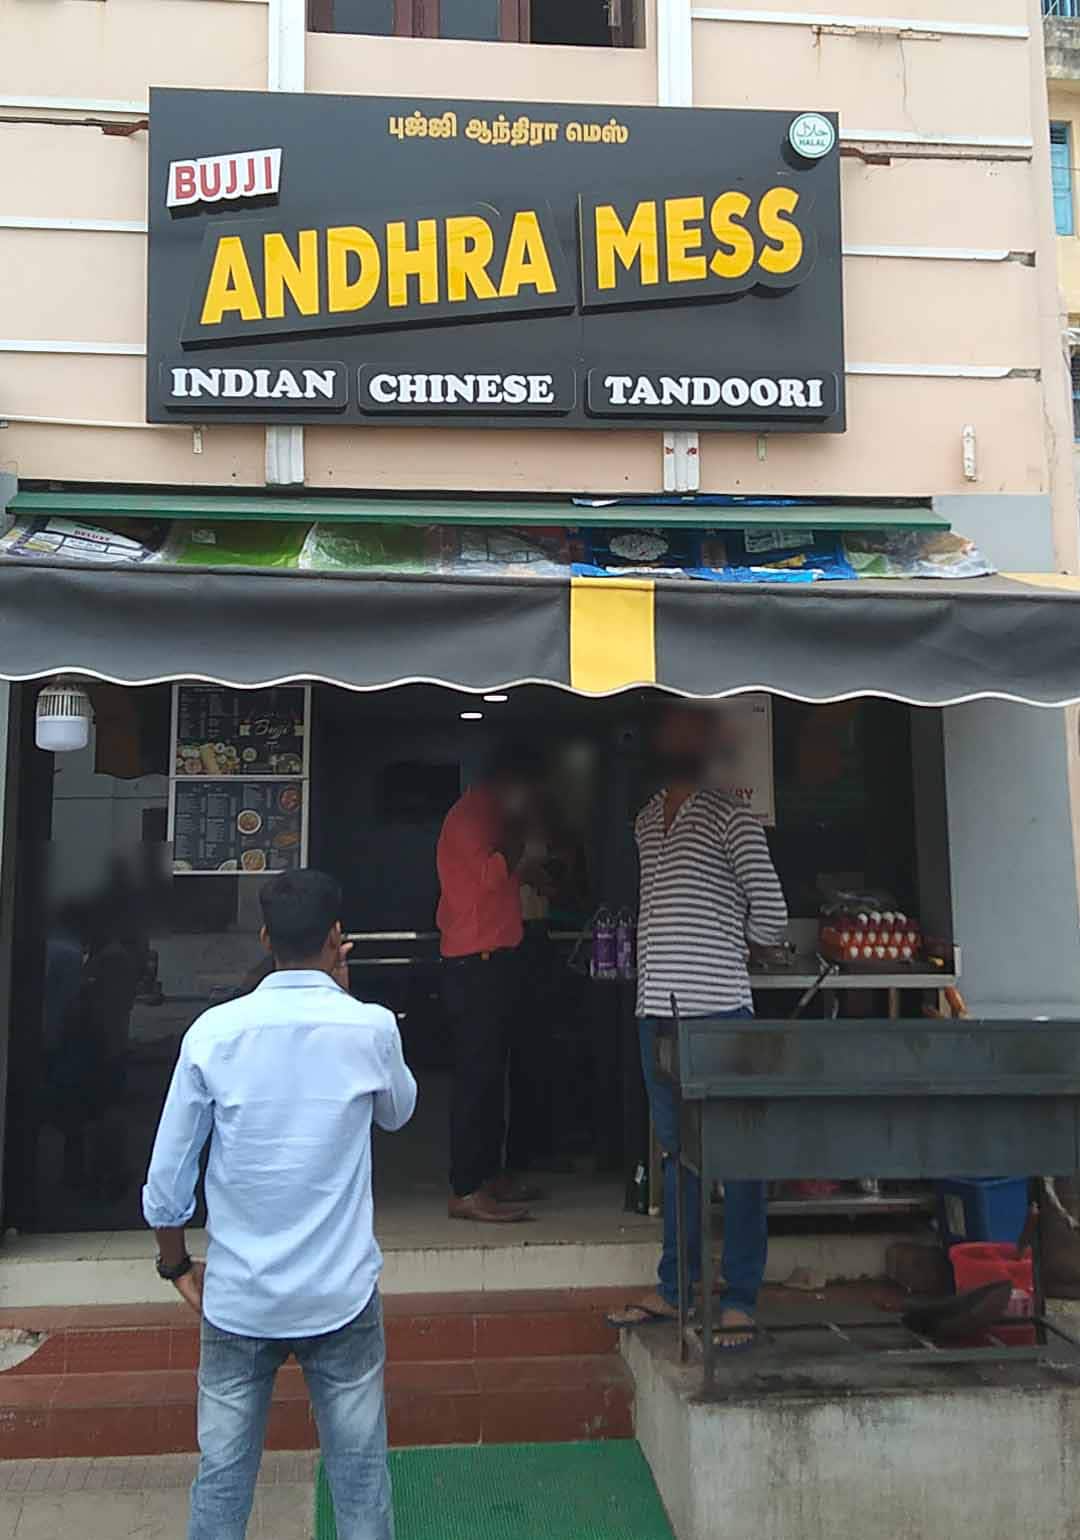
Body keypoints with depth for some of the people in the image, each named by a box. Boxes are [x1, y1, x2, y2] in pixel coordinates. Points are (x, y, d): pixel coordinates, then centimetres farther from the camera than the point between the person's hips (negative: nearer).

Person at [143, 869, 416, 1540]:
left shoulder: (214, 1030, -8)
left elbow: (167, 1176, -3)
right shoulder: (371, 1027, -10)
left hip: (237, 1299, 1)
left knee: (222, 1479, 14)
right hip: (341, 1295, -1)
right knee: (362, 1483, 12)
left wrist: (177, 1264, 14)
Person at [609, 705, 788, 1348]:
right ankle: (675, 1288, 24)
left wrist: (719, 938, 10)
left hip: (719, 1009, -6)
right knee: (677, 1152, 14)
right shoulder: (645, 822, 17)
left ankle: (740, 1300, 9)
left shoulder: (731, 817, -3)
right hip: (658, 1010, 6)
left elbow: (771, 920, -4)